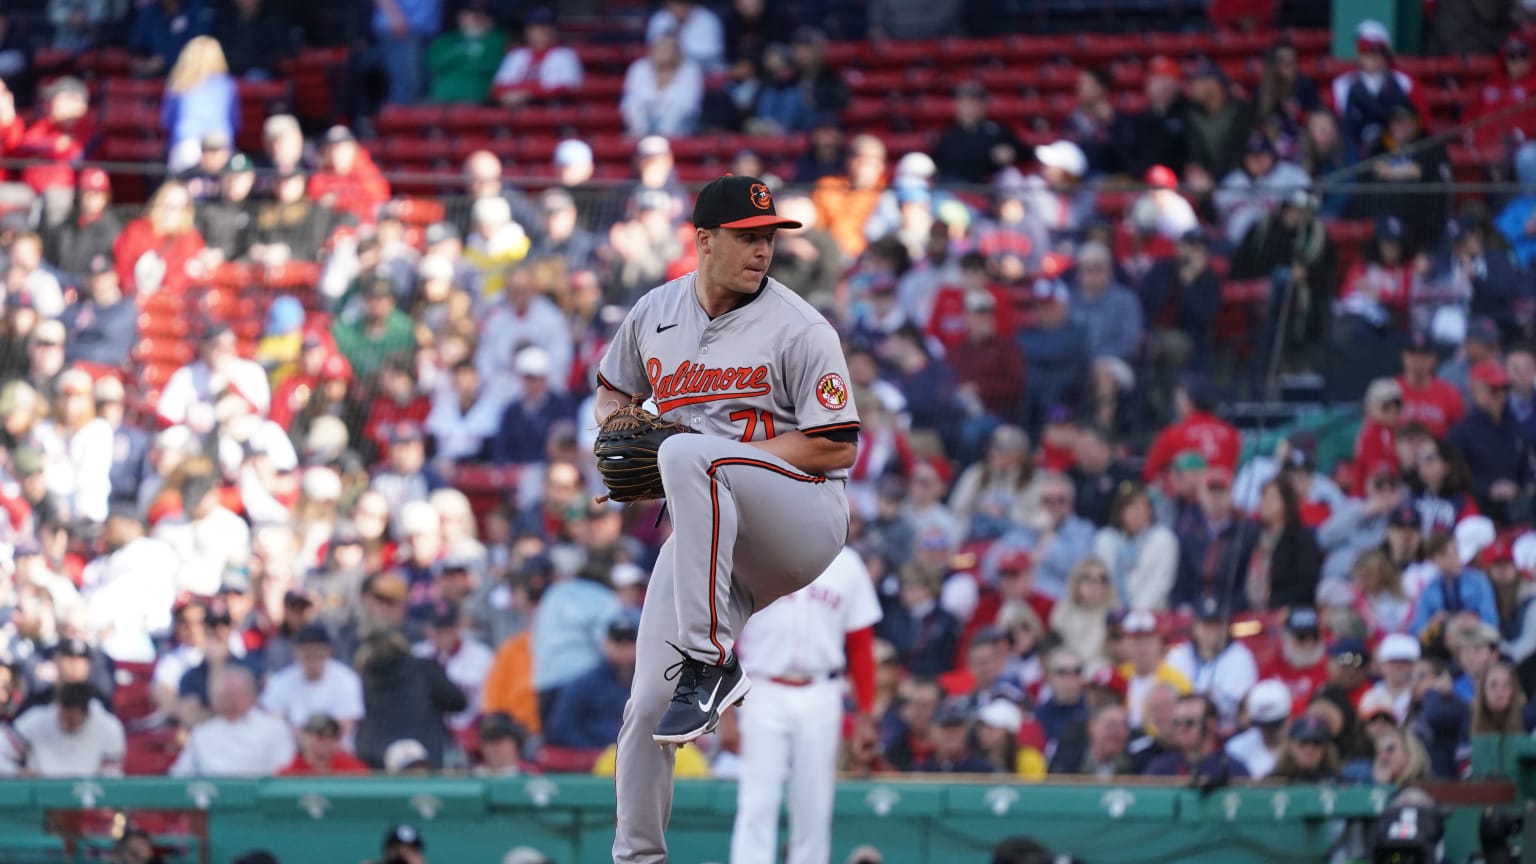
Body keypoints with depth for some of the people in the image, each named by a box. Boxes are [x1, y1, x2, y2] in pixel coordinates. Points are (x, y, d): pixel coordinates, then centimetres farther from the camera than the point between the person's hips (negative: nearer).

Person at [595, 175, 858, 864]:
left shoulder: (800, 330, -8)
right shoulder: (655, 313, 9)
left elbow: (838, 447, -12)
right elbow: (611, 389, 28)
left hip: (801, 519, -5)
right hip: (704, 535, 5)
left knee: (690, 455, -36)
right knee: (648, 703, -6)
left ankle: (711, 661, -37)